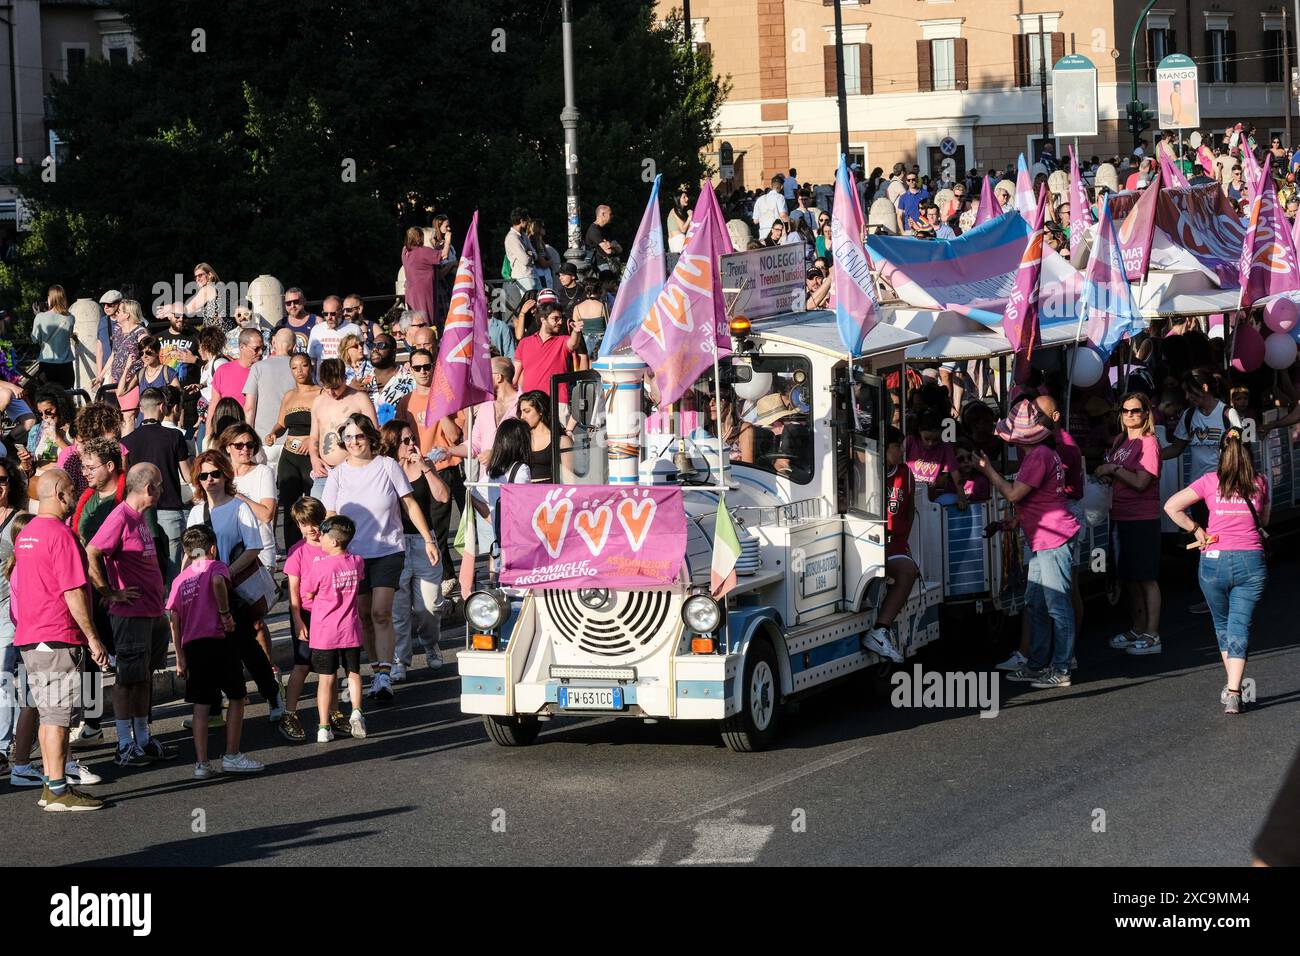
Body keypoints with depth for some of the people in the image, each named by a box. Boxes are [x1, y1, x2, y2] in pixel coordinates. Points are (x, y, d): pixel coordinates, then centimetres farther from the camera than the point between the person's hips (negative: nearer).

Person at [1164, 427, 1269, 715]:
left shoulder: (1210, 480, 1)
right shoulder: (1260, 483, 5)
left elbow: (1171, 506, -4)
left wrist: (1196, 530, 7)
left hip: (1214, 560, 0)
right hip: (1251, 561, 0)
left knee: (1222, 625, 20)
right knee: (1240, 627, 1)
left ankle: (1231, 687, 24)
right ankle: (1233, 693, -12)